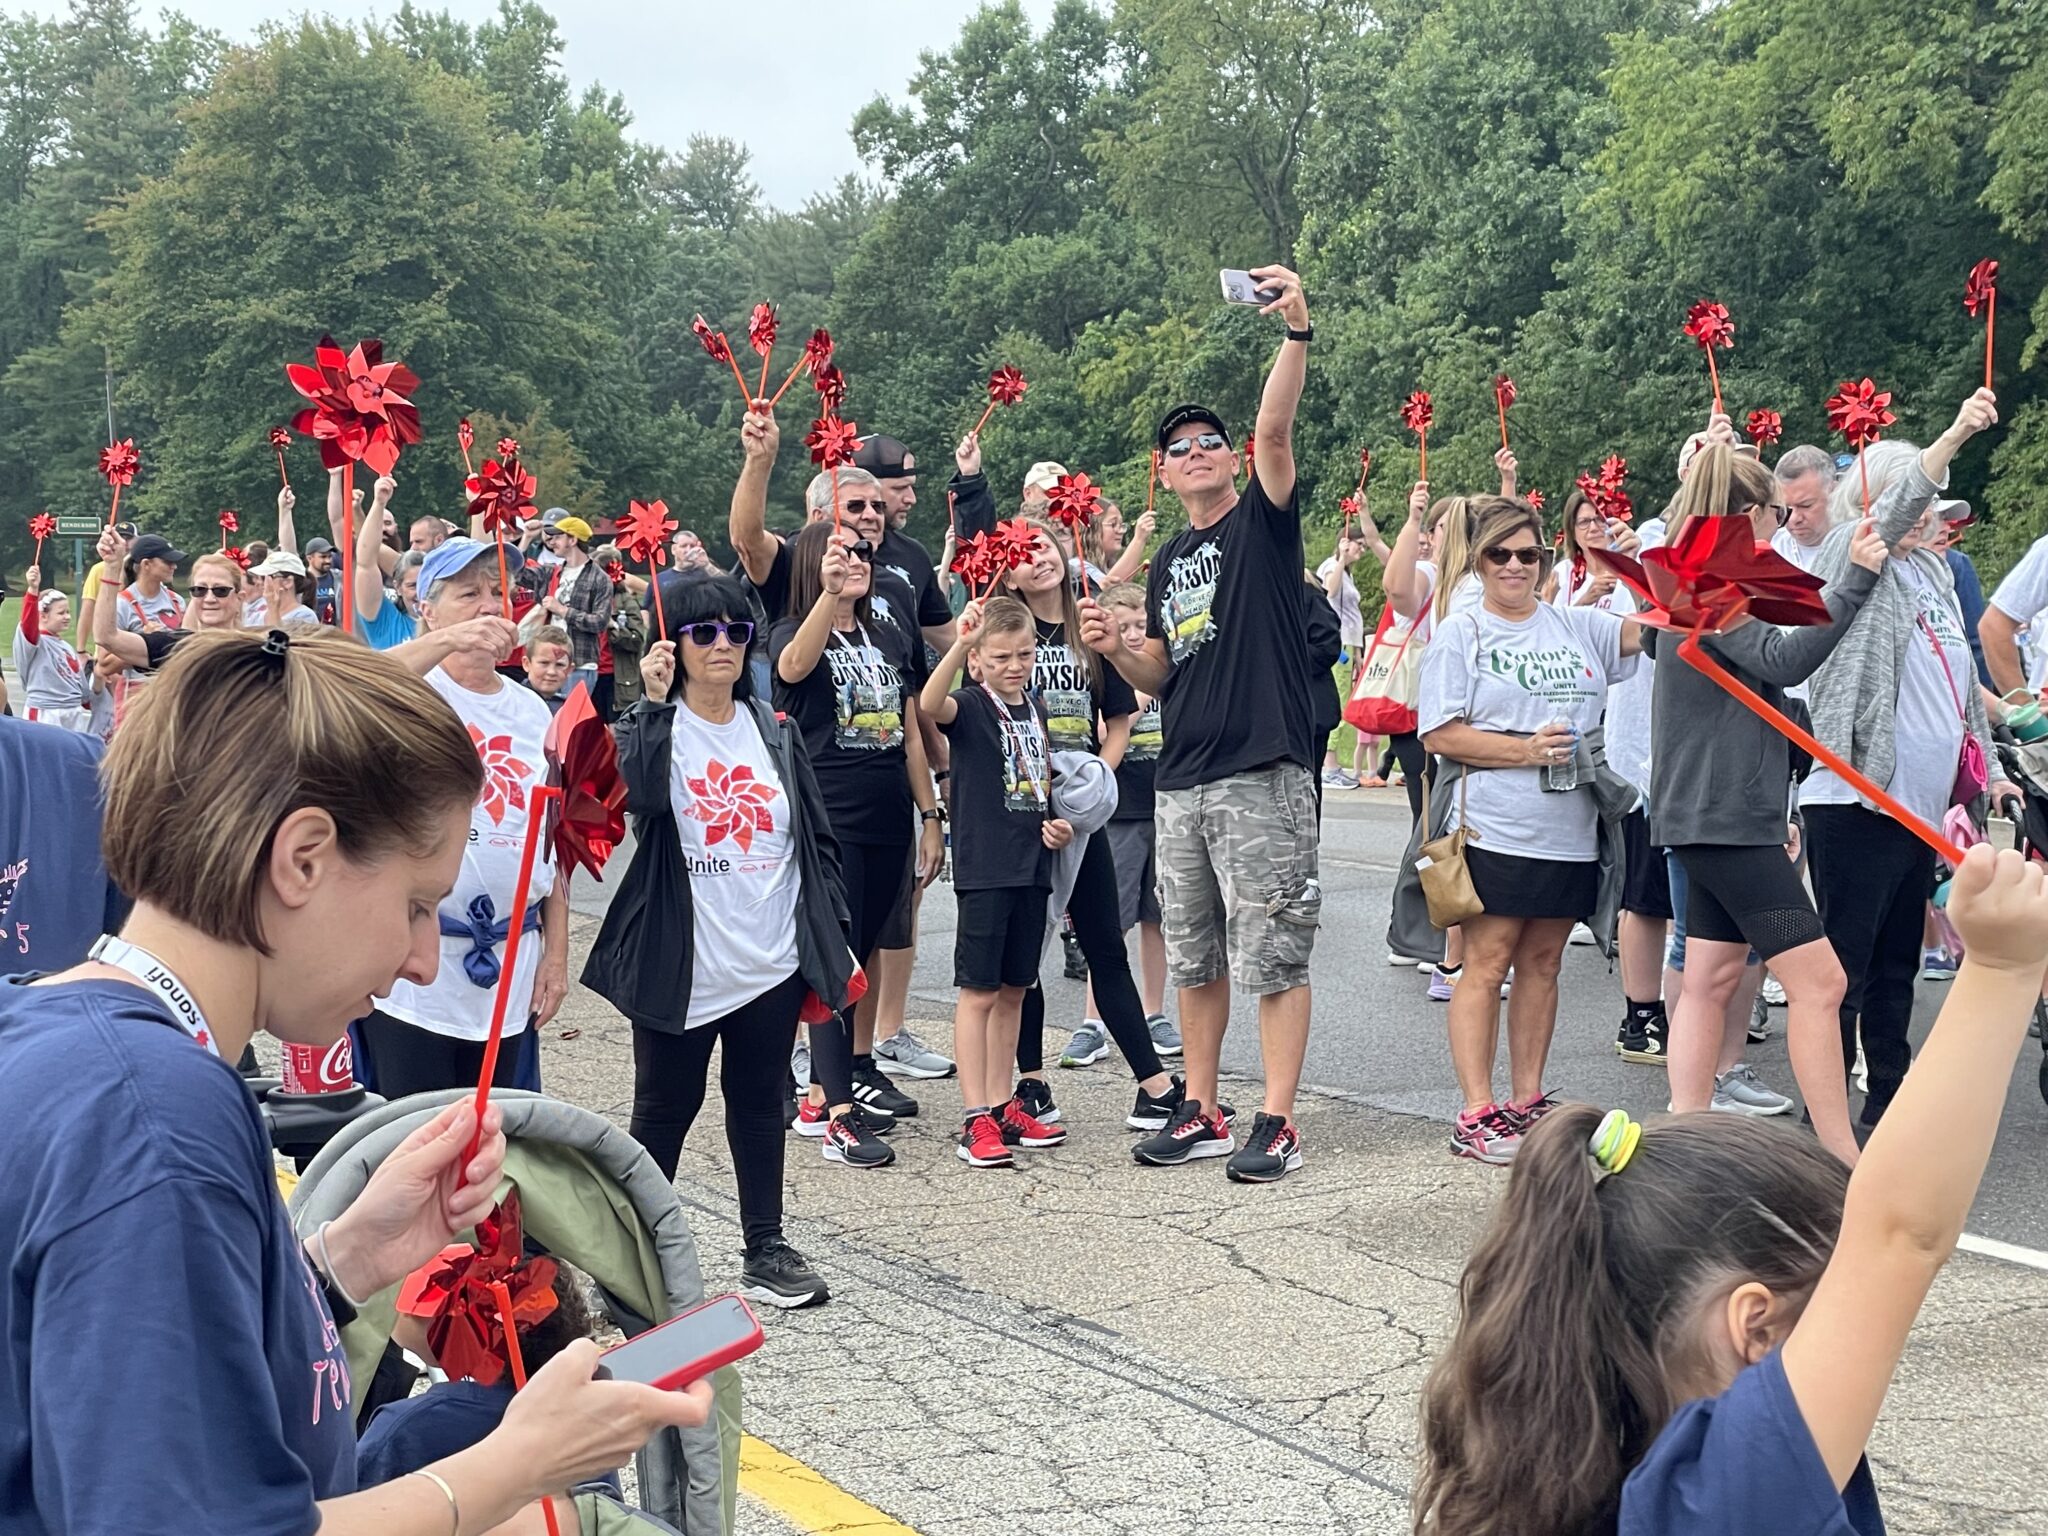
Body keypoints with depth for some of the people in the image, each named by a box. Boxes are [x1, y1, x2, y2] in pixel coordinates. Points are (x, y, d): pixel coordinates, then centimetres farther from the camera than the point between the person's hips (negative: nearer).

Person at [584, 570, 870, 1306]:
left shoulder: (777, 732, 8)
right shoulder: (654, 726, -2)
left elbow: (818, 839, 10)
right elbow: (639, 791, -25)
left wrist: (830, 940, 6)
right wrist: (655, 701, -24)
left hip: (771, 966, 3)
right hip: (681, 966, -3)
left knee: (760, 1104, 12)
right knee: (665, 1109, 6)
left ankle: (766, 1247, 22)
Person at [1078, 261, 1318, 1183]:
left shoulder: (1262, 521, -1)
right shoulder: (1167, 562, 17)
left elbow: (1274, 427, -19)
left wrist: (1297, 329, -33)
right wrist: (1114, 649, 0)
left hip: (1265, 776, -7)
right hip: (1183, 780, 7)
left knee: (1273, 956, -4)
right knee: (1194, 958, 12)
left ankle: (1276, 1124, 1)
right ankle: (1201, 1113, 21)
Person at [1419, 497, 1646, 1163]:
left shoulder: (1576, 625, 13)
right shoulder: (1460, 635, 1)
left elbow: (1646, 629, 1)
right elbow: (1439, 734, -6)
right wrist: (1525, 749, -13)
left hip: (1569, 830, 5)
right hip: (1493, 828, -4)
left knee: (1542, 963, 10)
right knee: (1487, 962, -5)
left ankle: (1527, 1100, 18)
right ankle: (1477, 1114, -3)